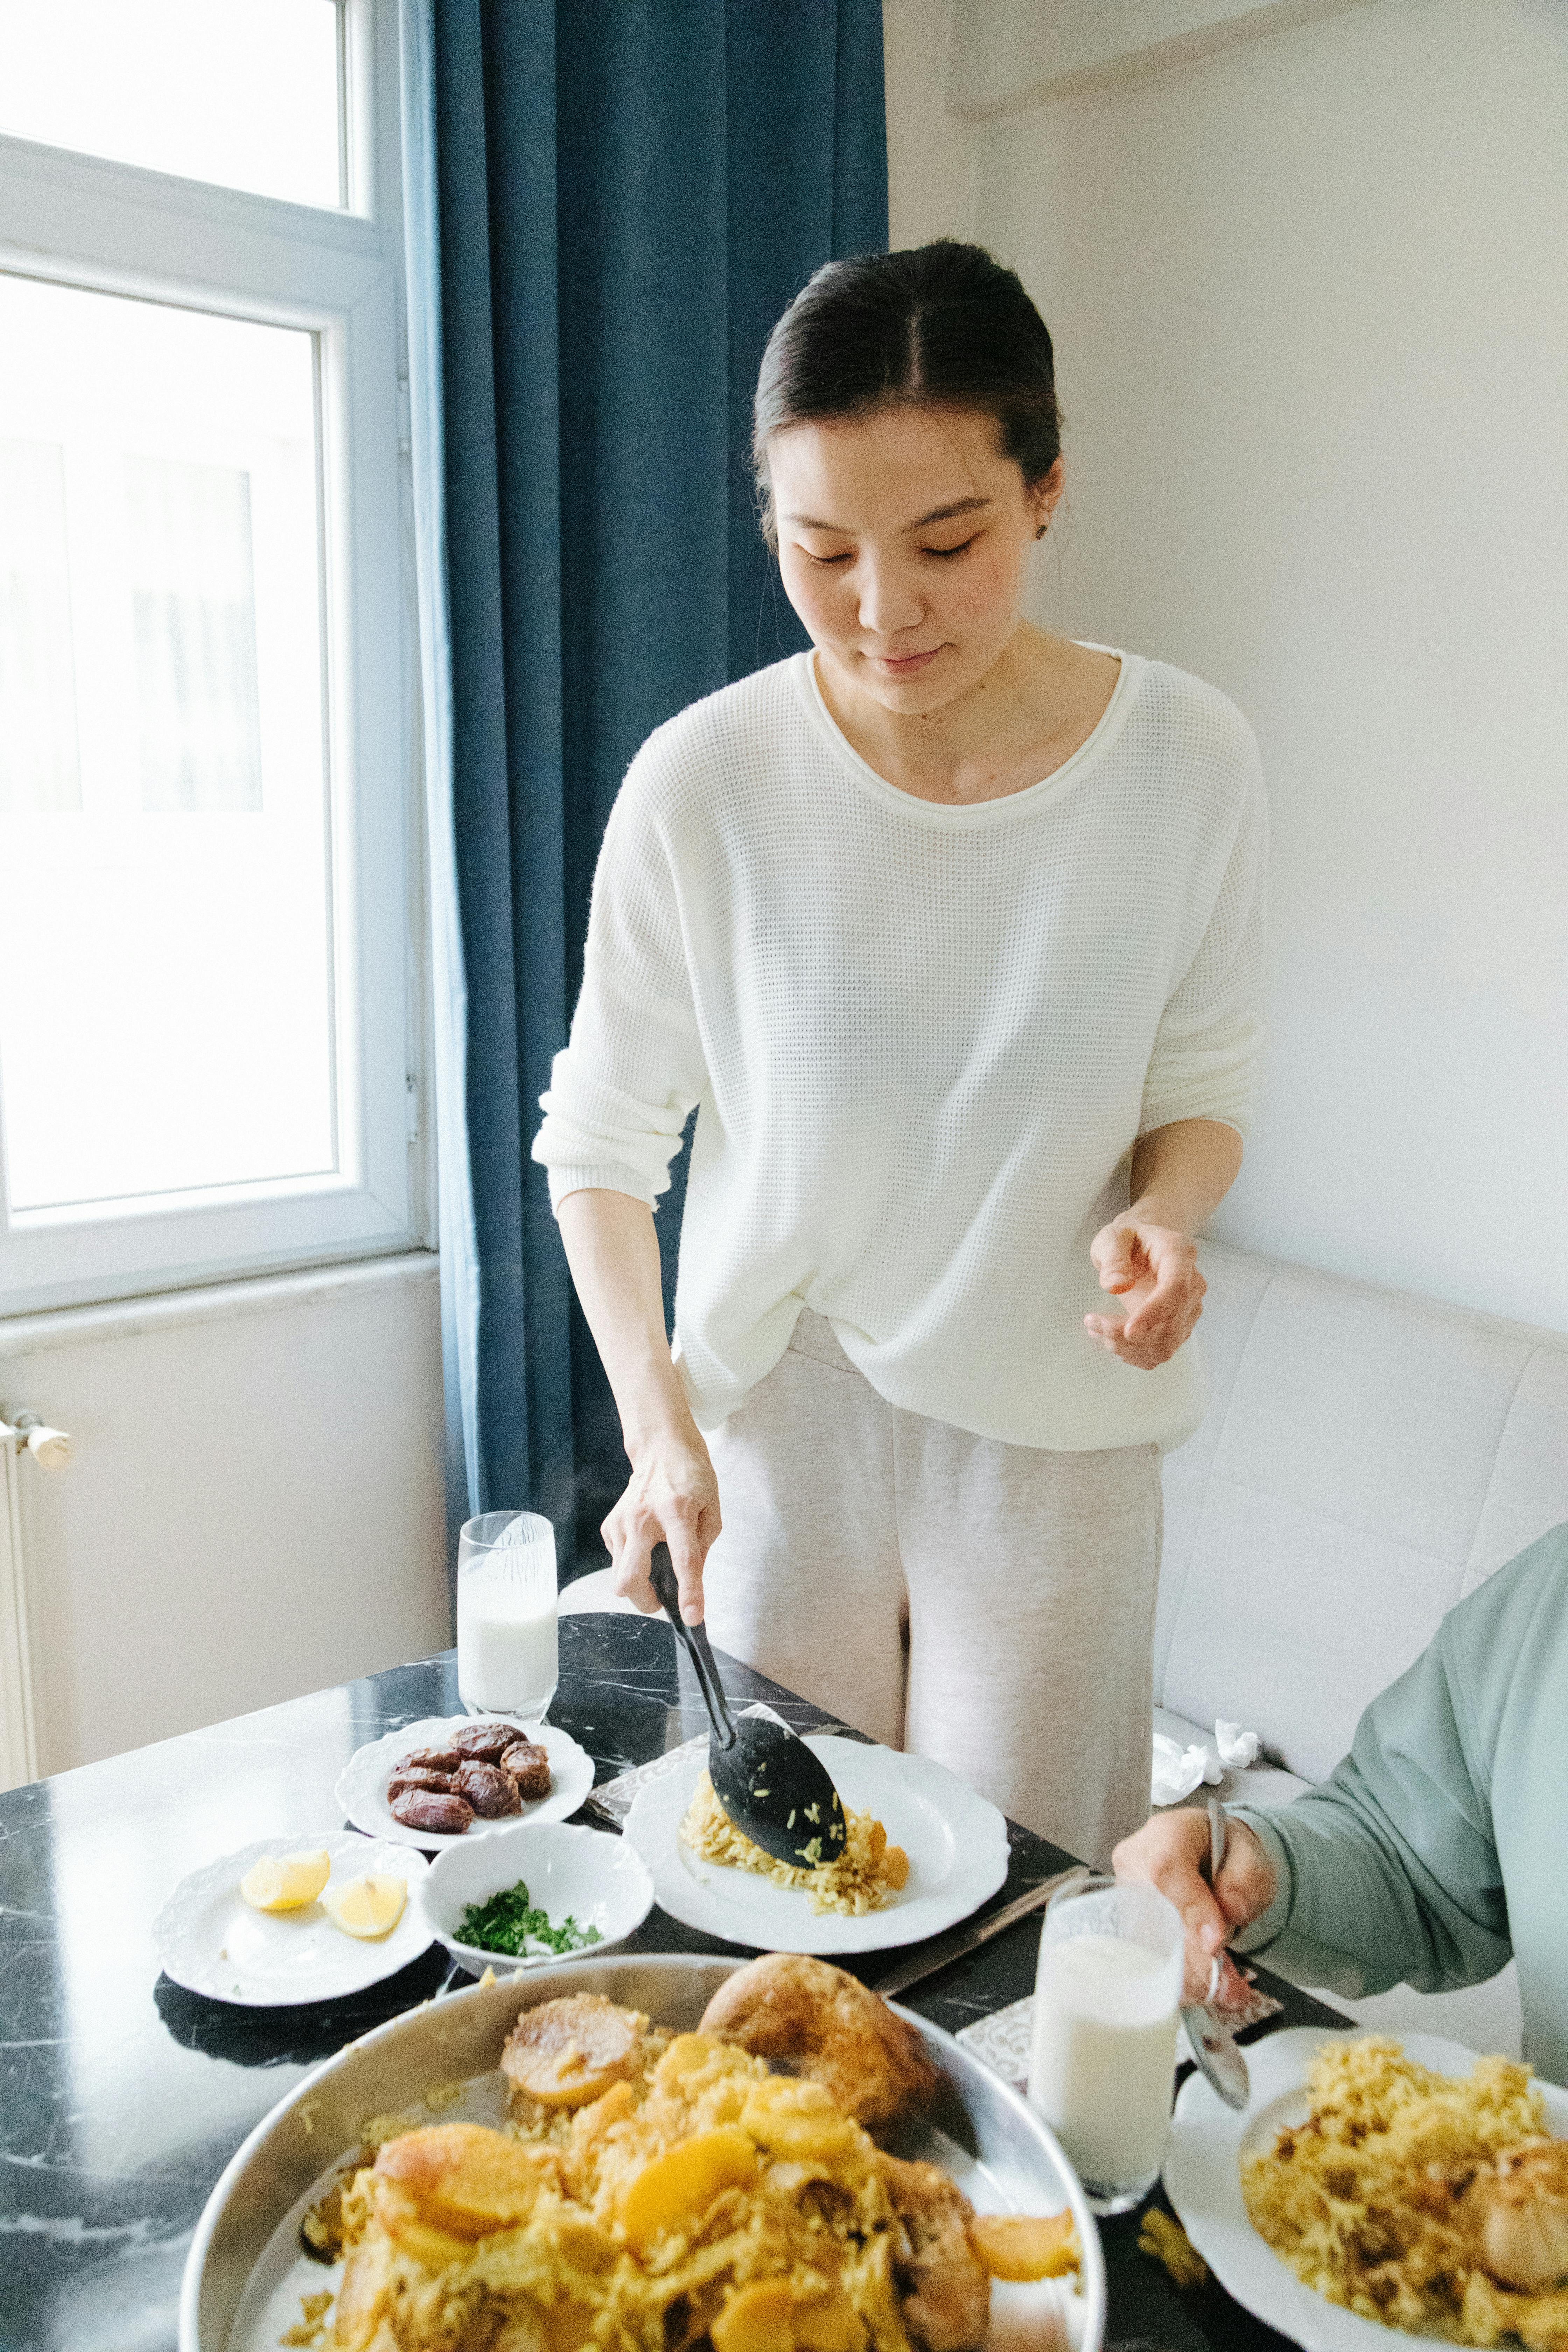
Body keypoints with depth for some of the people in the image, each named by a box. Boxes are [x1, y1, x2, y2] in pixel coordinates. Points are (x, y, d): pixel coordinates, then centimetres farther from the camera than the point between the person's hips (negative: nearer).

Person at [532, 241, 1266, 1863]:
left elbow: (1200, 1095, 1)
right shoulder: (703, 784, -15)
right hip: (778, 1409, 0)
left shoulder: (1188, 760, -11)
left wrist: (1159, 1218, -21)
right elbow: (600, 1140, -6)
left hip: (1054, 1432, 1)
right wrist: (658, 1424, -17)